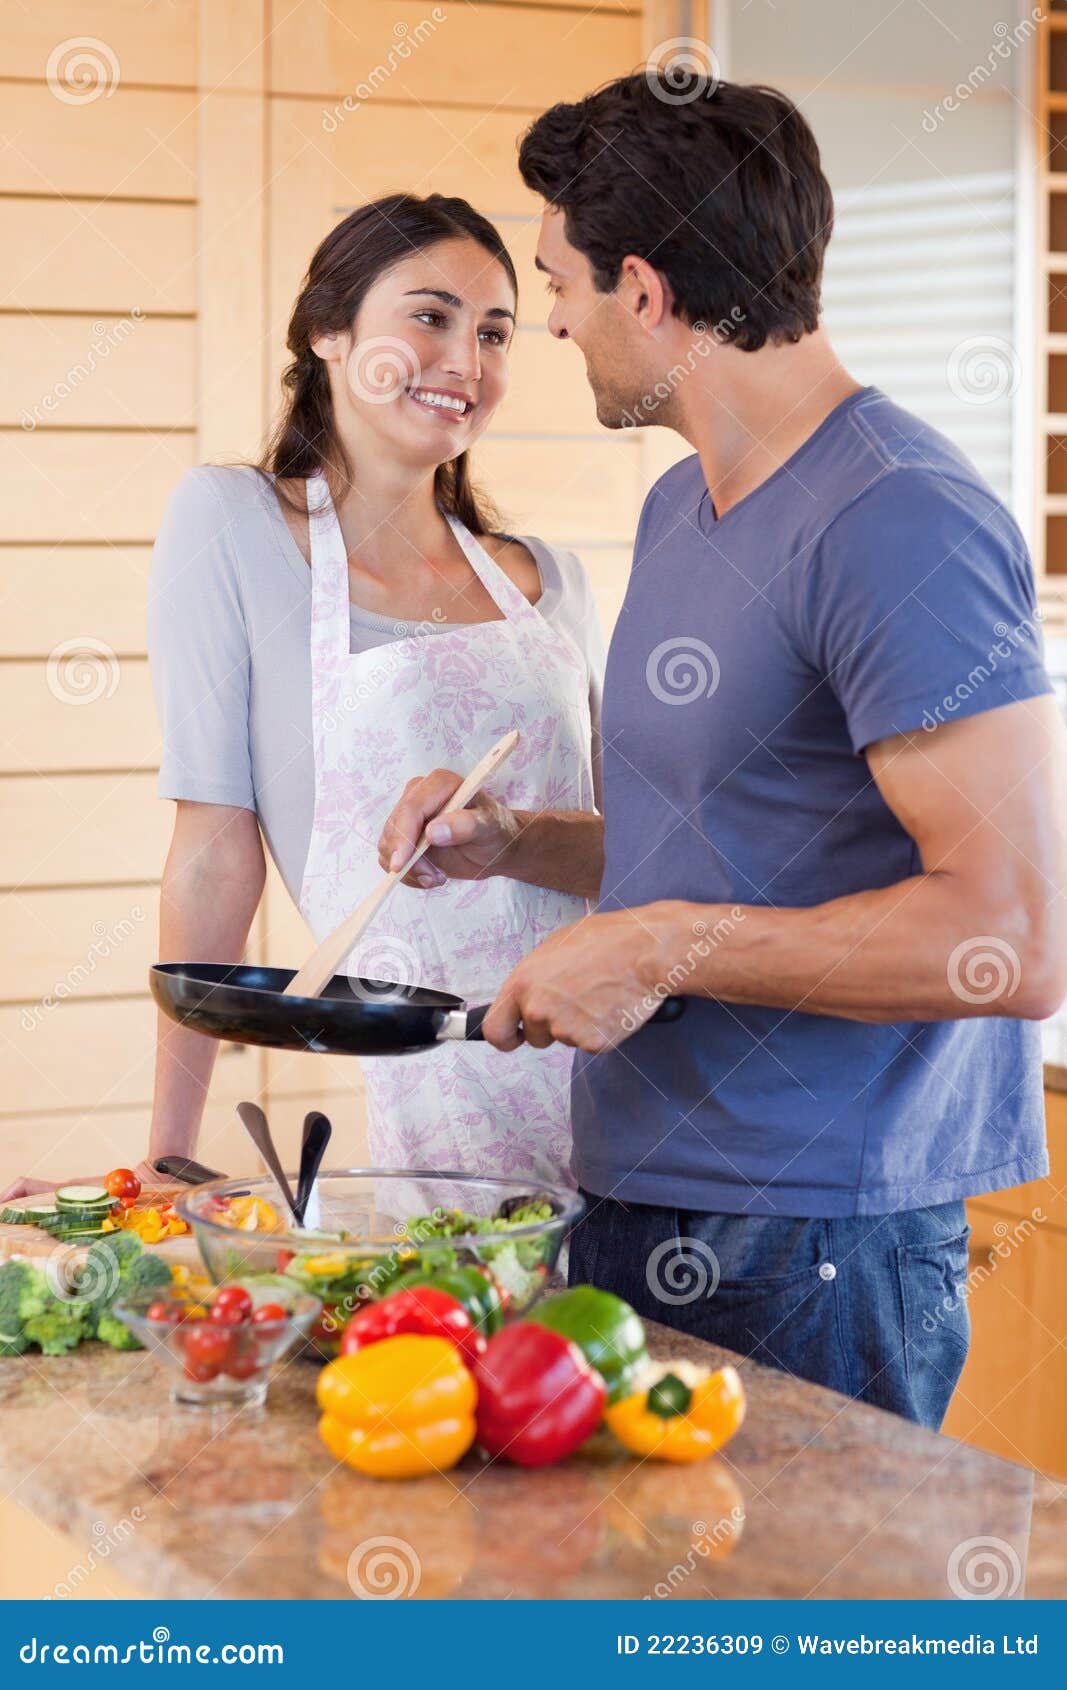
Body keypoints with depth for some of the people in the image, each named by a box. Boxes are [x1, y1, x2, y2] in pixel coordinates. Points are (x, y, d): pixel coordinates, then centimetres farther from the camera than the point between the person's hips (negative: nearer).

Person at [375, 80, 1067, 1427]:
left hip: (811, 1241, -9)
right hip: (631, 1206, 9)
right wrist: (520, 844, 10)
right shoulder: (679, 507, 14)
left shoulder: (900, 523, -17)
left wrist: (664, 948, -19)